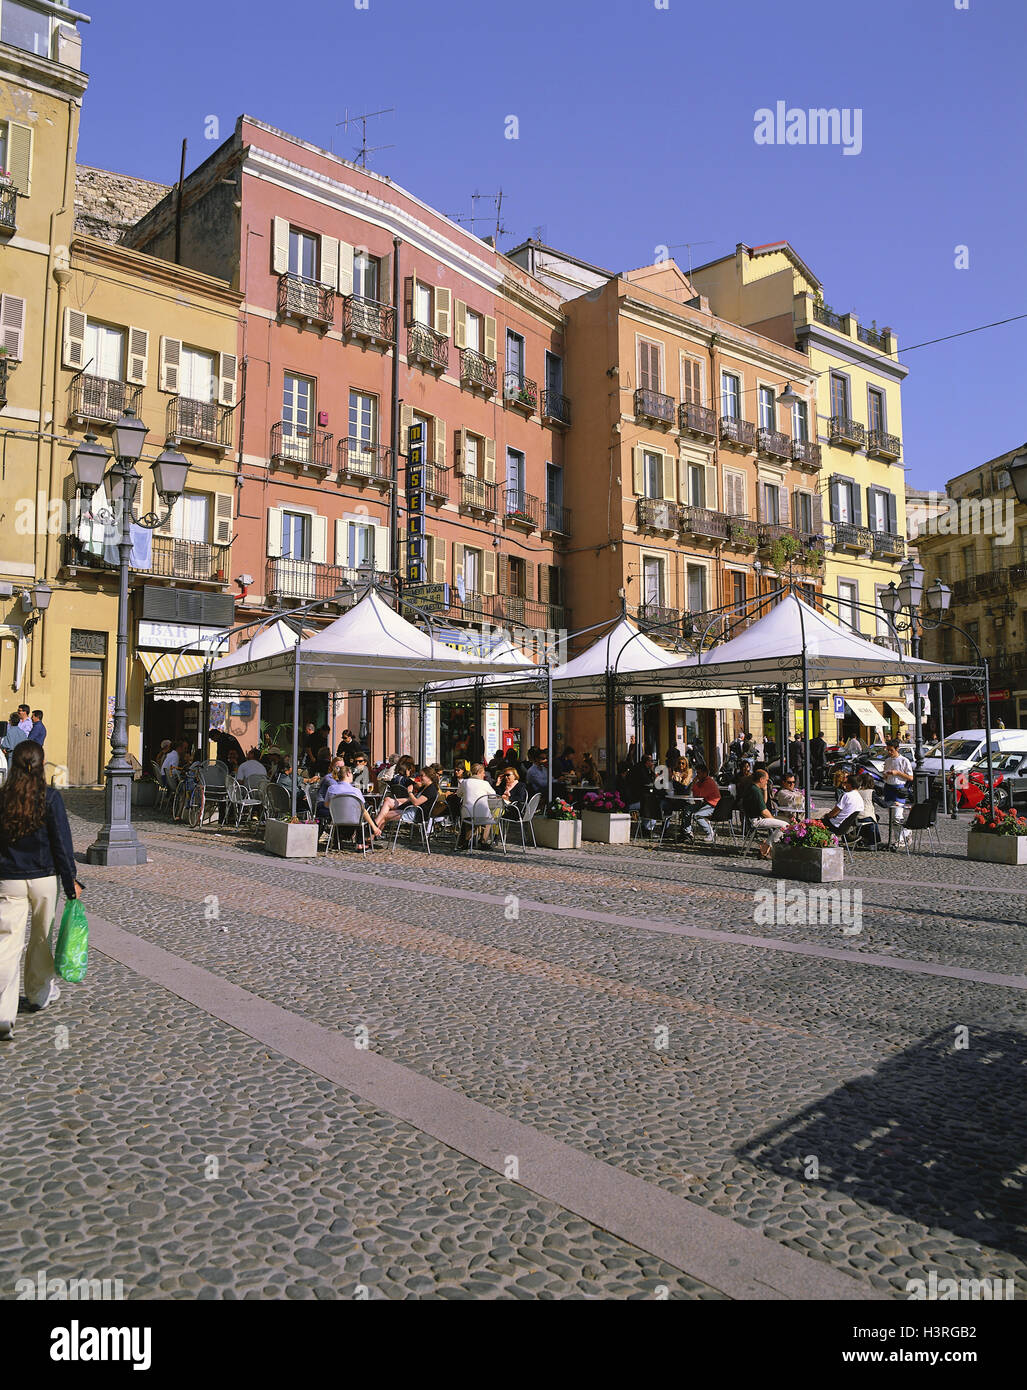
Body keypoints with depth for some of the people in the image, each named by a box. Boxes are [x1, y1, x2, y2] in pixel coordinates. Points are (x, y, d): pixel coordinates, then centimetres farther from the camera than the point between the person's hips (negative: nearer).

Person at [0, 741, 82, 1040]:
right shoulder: (50, 797, -9)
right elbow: (62, 843, -8)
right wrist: (71, 883, -2)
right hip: (45, 879, -1)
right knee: (41, 938, 17)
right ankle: (40, 993, 35)